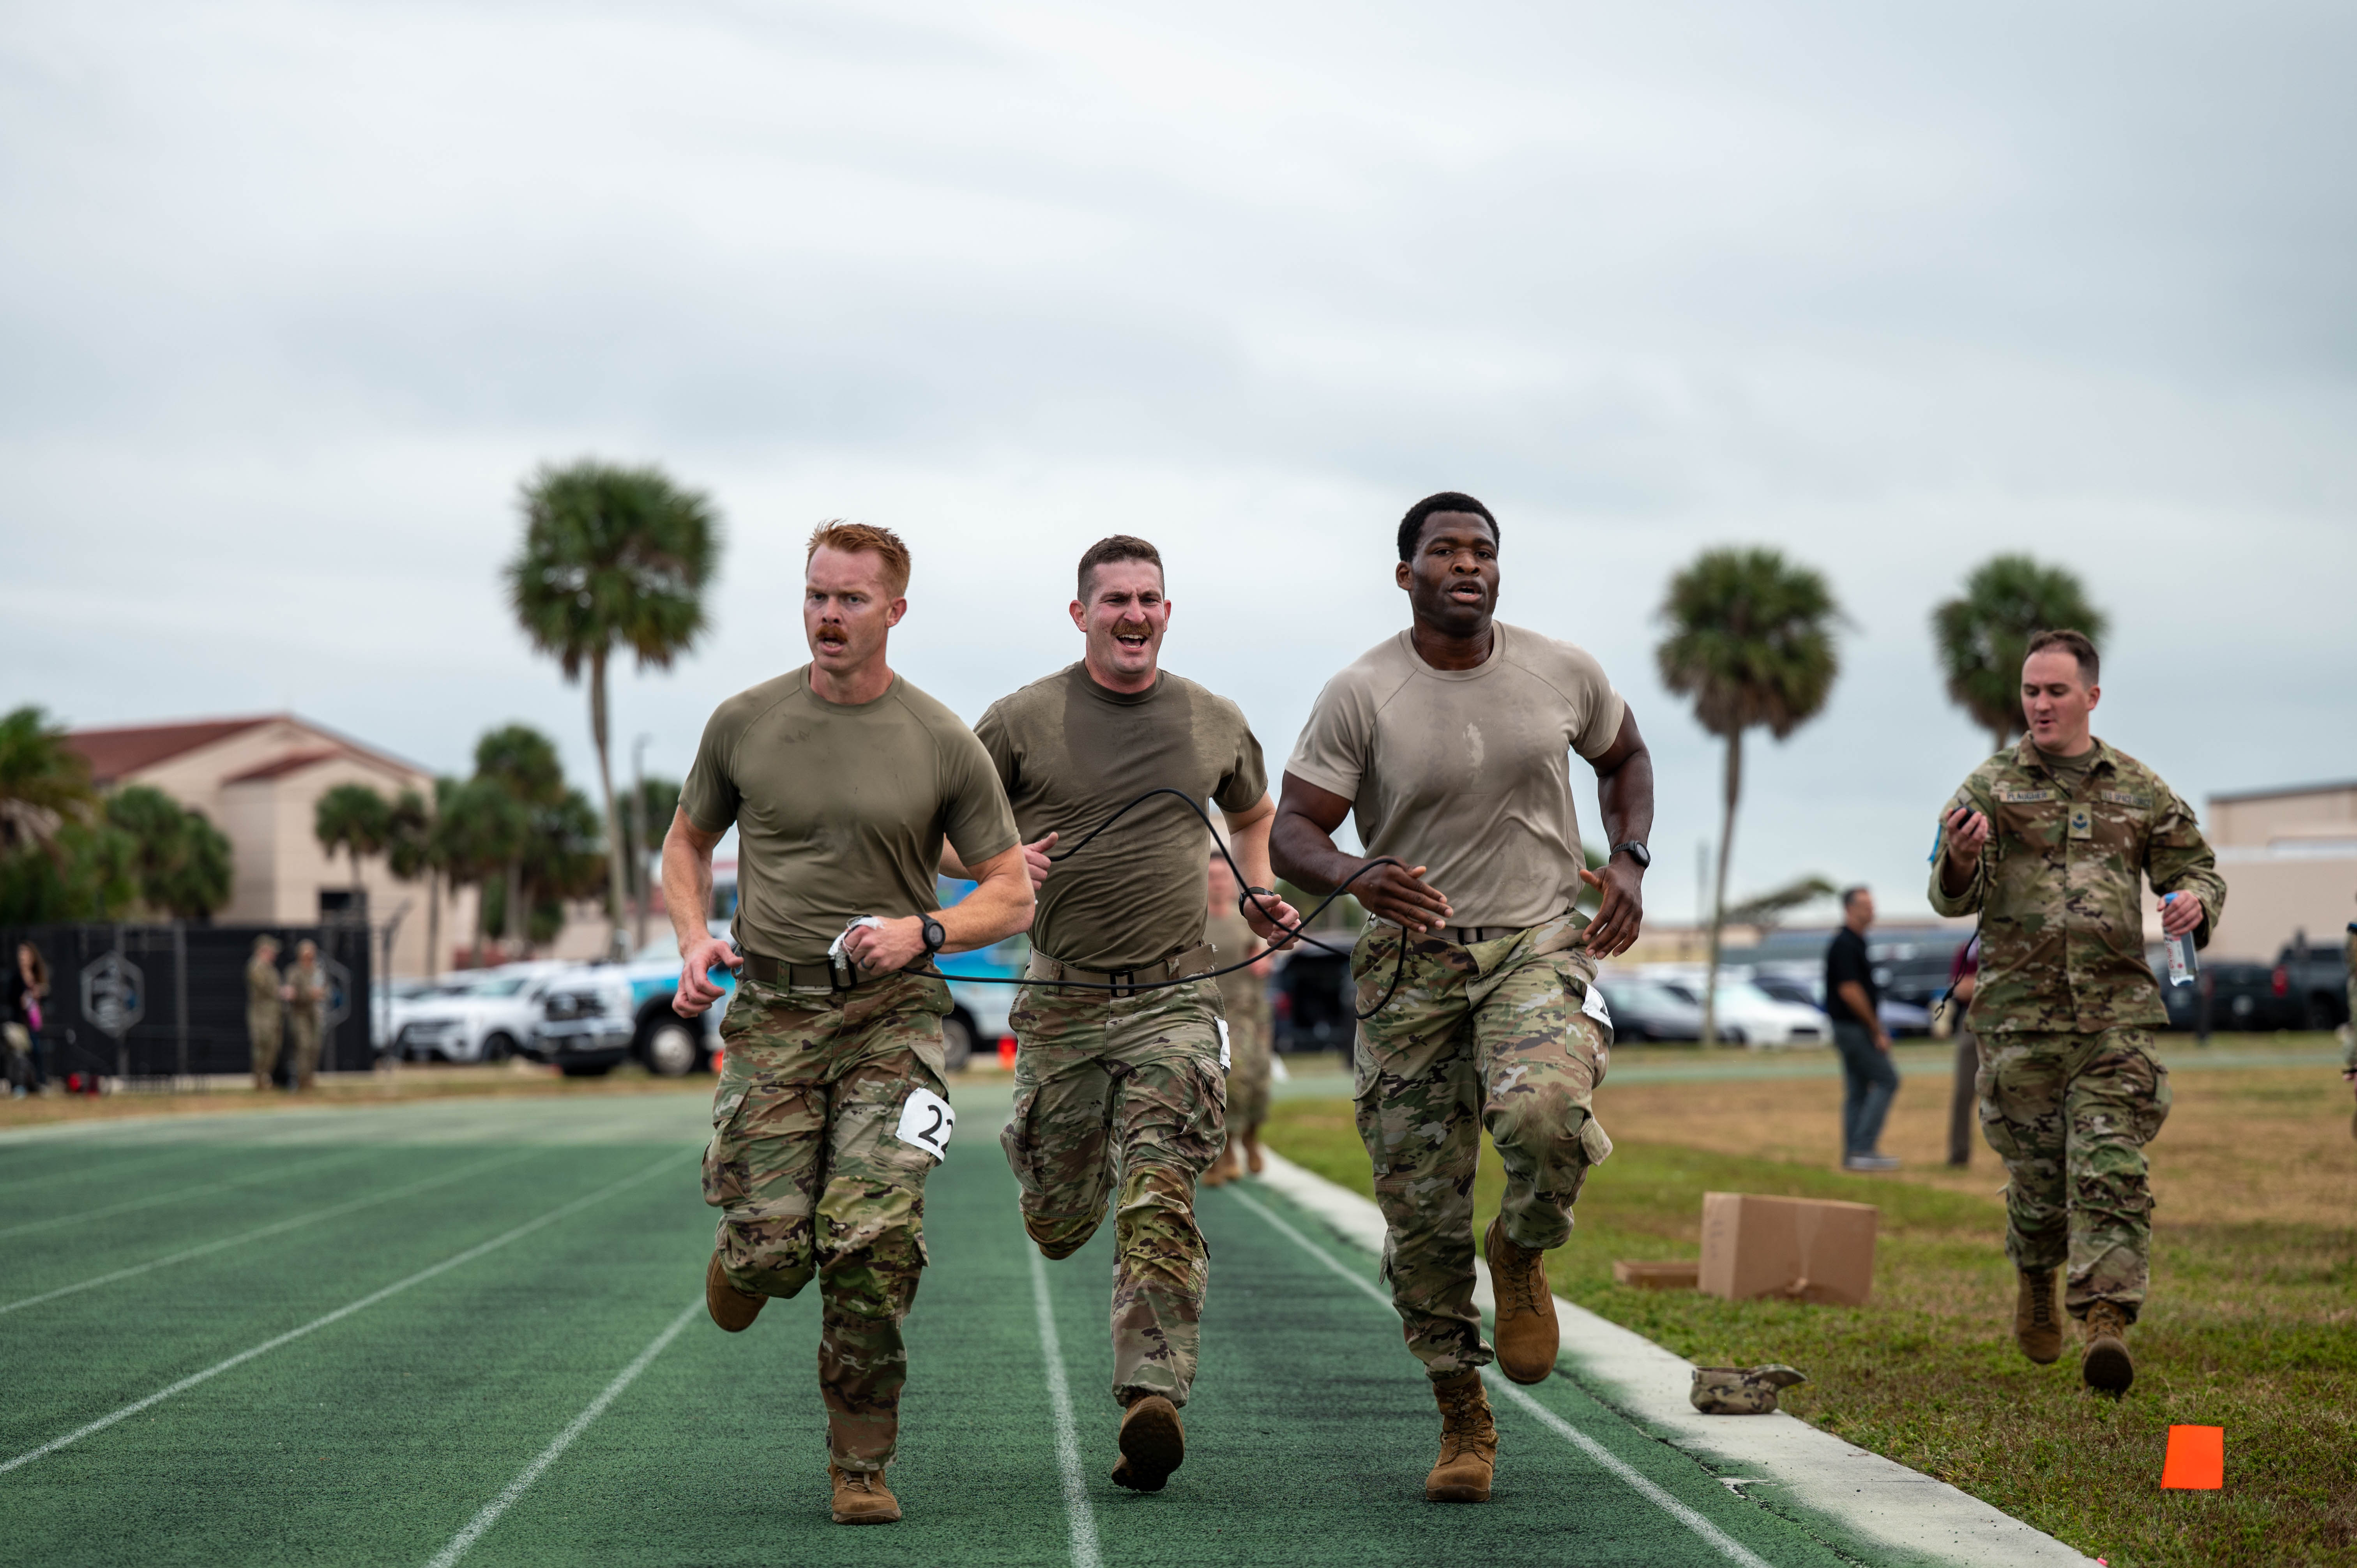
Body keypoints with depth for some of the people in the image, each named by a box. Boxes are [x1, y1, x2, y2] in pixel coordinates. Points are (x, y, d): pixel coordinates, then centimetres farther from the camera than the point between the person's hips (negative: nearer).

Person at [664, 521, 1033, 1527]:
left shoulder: (943, 746, 0)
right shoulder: (744, 723, 5)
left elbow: (1012, 898, 6)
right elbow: (687, 842, 20)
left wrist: (923, 931, -13)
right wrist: (694, 940, 1)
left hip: (890, 1013, -1)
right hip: (771, 1010, 1)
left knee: (875, 1240, -15)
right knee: (773, 1245, -9)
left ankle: (861, 1465, 0)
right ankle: (742, 1256, 31)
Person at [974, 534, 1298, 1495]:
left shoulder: (1215, 724, 9)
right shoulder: (1022, 721, 0)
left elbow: (1254, 815, 30)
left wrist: (1260, 892, 13)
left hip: (1176, 998, 0)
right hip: (1062, 1001, 0)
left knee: (1160, 1203, -17)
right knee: (1059, 1226, 10)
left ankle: (1152, 1403, -23)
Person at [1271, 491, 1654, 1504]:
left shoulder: (1563, 675, 2)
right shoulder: (1361, 696, -7)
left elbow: (1625, 757, 22)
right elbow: (1290, 834, -9)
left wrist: (1629, 861, 5)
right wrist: (1357, 876, -31)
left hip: (1540, 947, 0)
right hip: (1411, 964, 0)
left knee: (1544, 1110, -32)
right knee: (1420, 1209, 1)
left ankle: (1523, 1253, 2)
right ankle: (1463, 1422, 19)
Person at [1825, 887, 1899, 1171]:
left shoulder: (1853, 943, 16)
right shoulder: (1845, 945, -15)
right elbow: (1850, 991, -21)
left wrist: (1877, 1028, 16)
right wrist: (1877, 1030, -16)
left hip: (1851, 1028, 10)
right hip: (1855, 1027, -10)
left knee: (1857, 1090, 9)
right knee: (1886, 1080, -9)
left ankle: (1853, 1154, 9)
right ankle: (1864, 1148, -12)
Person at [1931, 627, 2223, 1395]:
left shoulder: (2140, 791, 10)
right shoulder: (1991, 787, 5)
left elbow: (2197, 867, 19)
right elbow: (1952, 898, -2)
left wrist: (2195, 901, -6)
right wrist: (1962, 862, -26)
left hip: (2116, 1012, 1)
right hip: (2020, 1016, 0)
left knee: (2112, 1172, -11)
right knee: (2036, 1174, 6)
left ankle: (2106, 1320, -17)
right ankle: (2036, 1285, 34)